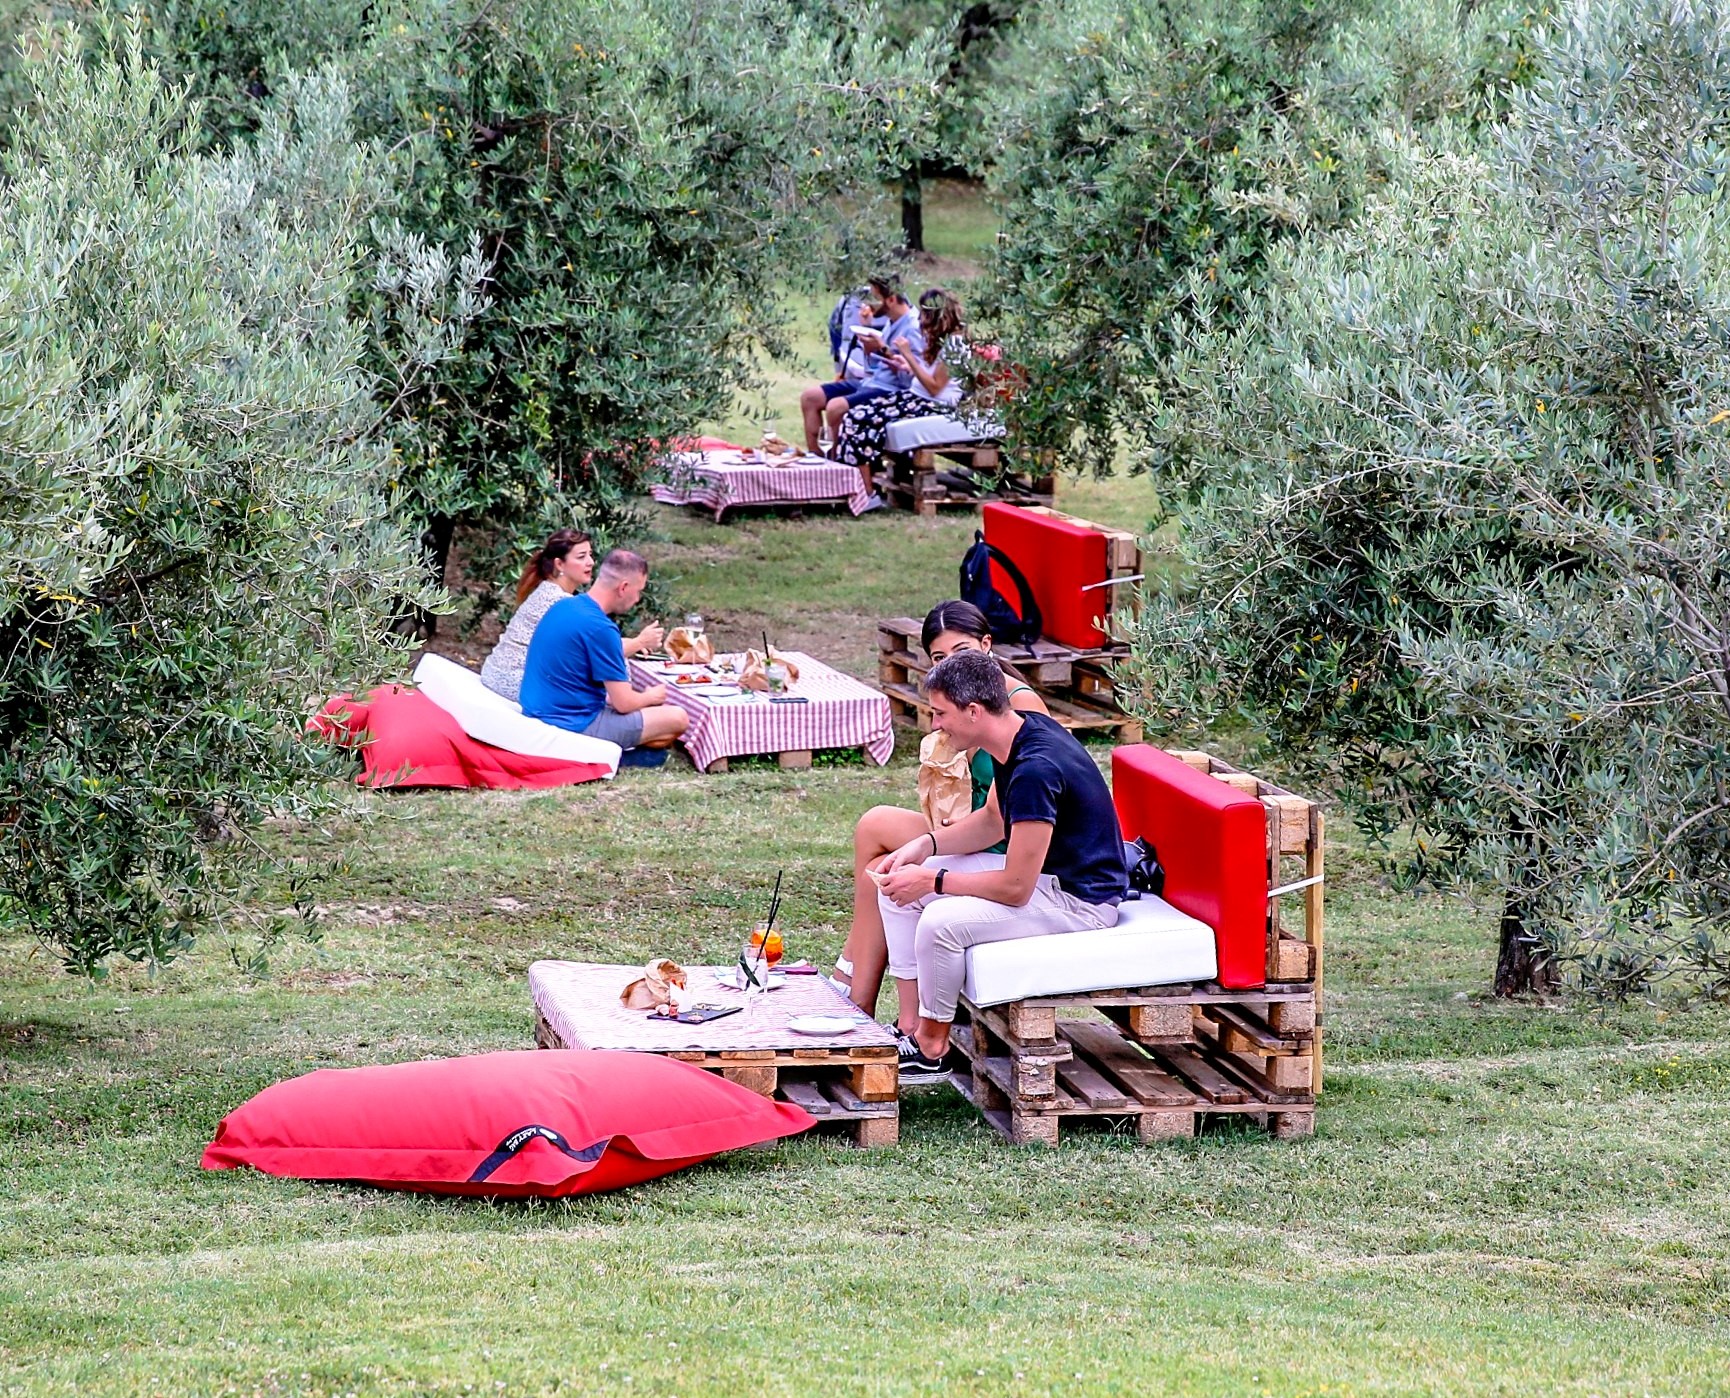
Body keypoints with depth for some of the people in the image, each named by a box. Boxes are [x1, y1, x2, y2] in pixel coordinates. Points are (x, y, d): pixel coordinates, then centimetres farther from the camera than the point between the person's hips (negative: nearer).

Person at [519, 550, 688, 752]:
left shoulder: (562, 607, 6)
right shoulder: (599, 628, -21)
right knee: (677, 718, -5)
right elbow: (624, 703, -16)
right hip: (574, 725, -9)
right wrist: (651, 696, 6)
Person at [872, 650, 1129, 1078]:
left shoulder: (1035, 770, -31)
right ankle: (912, 1025, 7)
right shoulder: (1018, 735, -1)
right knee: (897, 887, 7)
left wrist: (933, 880, -16)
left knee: (940, 922, -28)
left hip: (1080, 900, -10)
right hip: (1042, 871, 10)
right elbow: (992, 821, 16)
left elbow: (1015, 888, -27)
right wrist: (926, 844, 1)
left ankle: (931, 1045, -5)